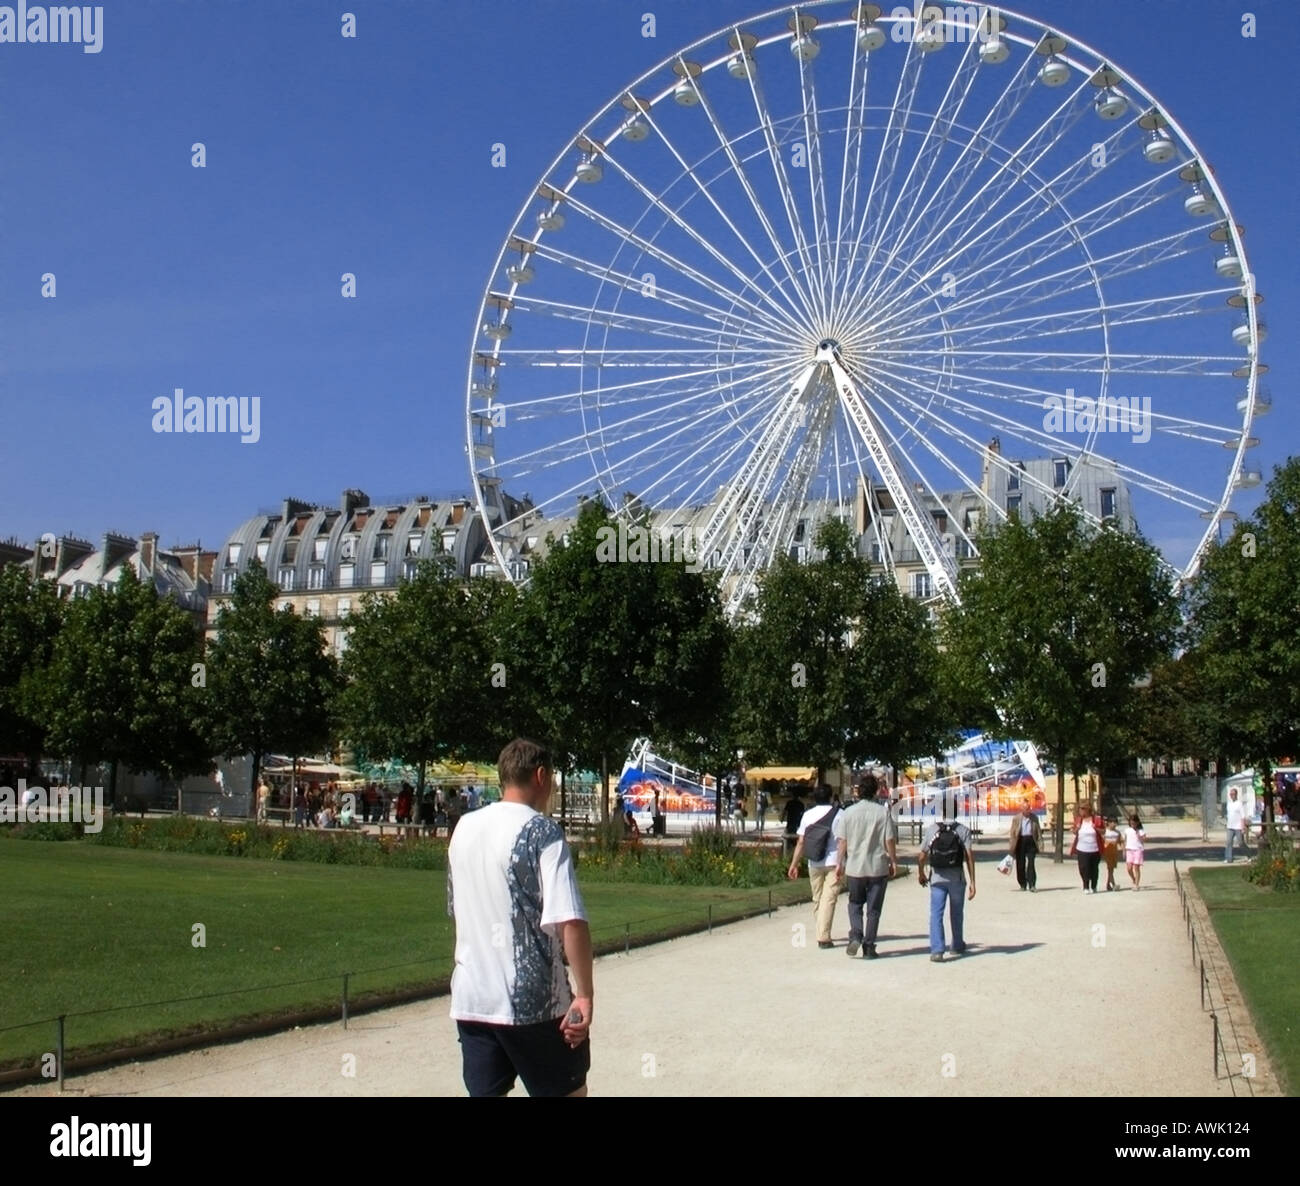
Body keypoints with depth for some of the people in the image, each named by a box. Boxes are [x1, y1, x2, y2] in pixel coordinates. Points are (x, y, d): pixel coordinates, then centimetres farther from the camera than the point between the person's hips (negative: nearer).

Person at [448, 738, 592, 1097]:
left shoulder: (464, 827, 8)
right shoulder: (541, 830, -11)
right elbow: (570, 920, -21)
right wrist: (584, 994, -17)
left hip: (470, 999, 6)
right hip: (532, 1001, -6)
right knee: (568, 1089, 11)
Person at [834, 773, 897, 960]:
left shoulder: (848, 813, -2)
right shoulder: (883, 812, -7)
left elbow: (842, 841, -1)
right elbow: (890, 840, -5)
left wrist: (839, 864, 5)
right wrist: (893, 862, 6)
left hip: (854, 867, 1)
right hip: (878, 867, -1)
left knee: (855, 904, 16)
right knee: (874, 909, 7)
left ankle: (855, 936, -5)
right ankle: (869, 947, 8)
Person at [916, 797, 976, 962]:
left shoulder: (931, 829, -2)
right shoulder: (963, 830, -5)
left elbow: (922, 856, 2)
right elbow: (969, 856, -12)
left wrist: (921, 873, 20)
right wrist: (972, 882, -9)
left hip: (937, 878, -1)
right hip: (957, 877, 1)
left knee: (936, 914, -2)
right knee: (956, 913, 19)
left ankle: (936, 950, -15)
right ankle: (958, 946, 35)